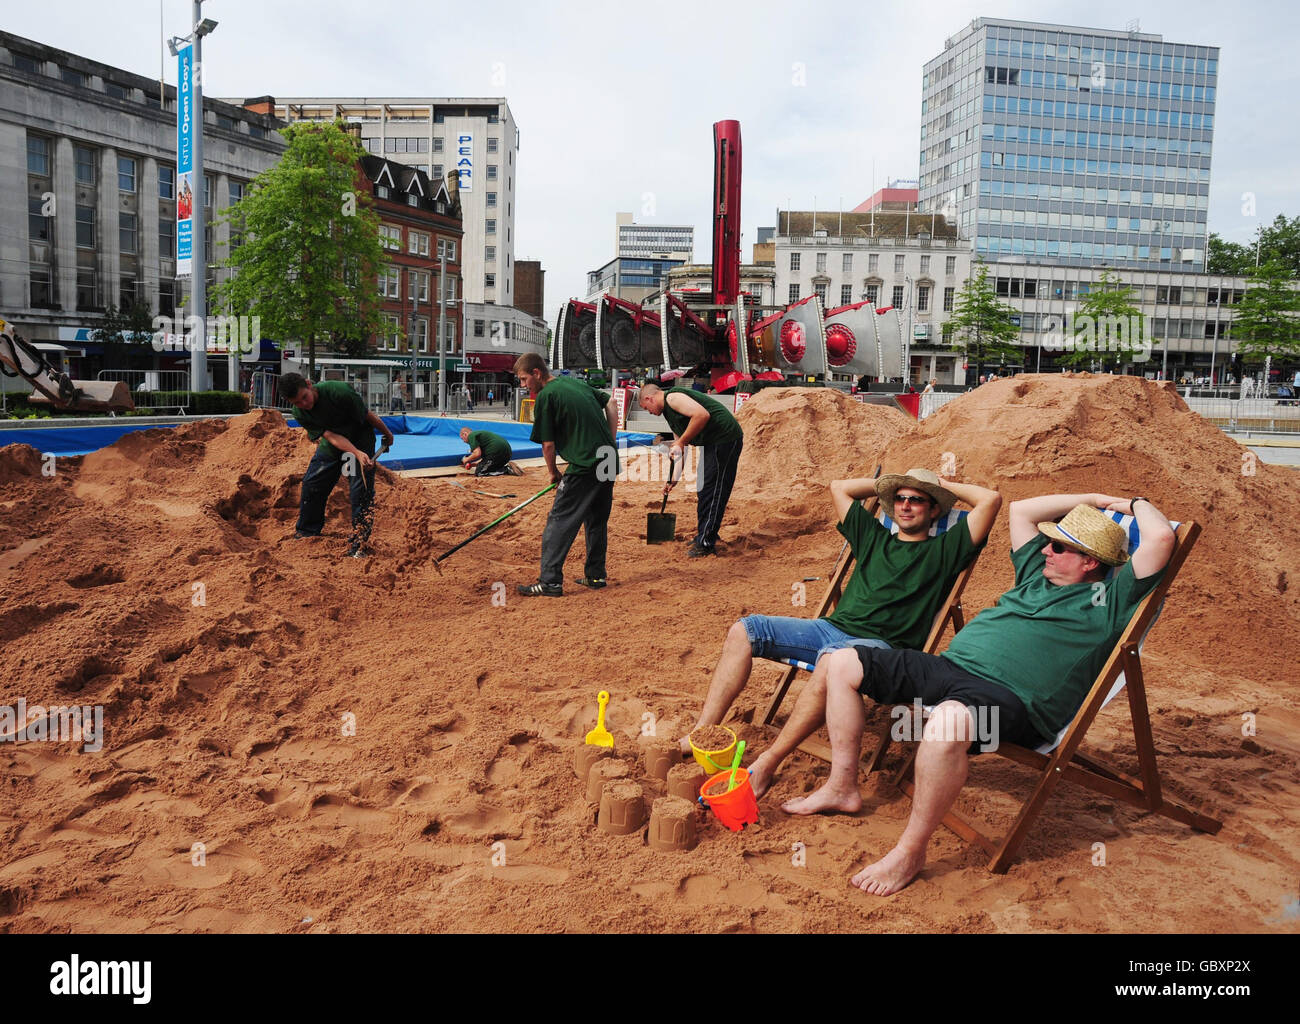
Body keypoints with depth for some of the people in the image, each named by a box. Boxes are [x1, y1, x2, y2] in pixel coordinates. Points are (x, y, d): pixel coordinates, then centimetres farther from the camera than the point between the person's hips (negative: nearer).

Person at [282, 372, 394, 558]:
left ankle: (358, 544, -5)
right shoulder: (301, 415, -17)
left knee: (359, 490, -13)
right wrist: (357, 453, -39)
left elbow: (367, 415, -18)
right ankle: (307, 532, 25)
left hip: (360, 437, -5)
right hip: (333, 444, 5)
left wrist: (387, 433, -4)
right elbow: (331, 436, -24)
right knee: (311, 484, 5)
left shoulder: (338, 391, -33)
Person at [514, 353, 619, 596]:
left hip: (584, 466, -8)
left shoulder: (545, 396, -8)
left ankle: (550, 582, -6)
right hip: (608, 463, 8)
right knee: (597, 520, 18)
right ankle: (596, 576, 25)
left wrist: (553, 473, 9)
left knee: (559, 521, -4)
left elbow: (548, 444, -7)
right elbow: (610, 404, 22)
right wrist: (610, 445, 18)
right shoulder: (576, 382, 16)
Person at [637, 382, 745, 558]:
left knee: (710, 492, -8)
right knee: (703, 490, 17)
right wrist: (674, 479, 28)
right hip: (712, 444, 11)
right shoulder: (669, 411, 22)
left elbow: (702, 415, -26)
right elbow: (682, 451, 28)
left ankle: (706, 543, -4)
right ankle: (704, 536, 27)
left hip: (725, 438, -11)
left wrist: (681, 443, -19)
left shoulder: (672, 398, -10)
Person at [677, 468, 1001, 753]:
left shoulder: (943, 550, 10)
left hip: (881, 644, -6)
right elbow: (838, 487, 33)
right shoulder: (873, 537, 24)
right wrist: (886, 482, 34)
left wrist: (944, 484, 14)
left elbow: (991, 499, 0)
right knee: (743, 630, -8)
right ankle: (702, 735, -12)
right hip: (831, 627, 7)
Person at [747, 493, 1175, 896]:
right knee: (841, 663, 6)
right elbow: (1020, 509, 35)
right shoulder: (1038, 574, 25)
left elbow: (1161, 537, -8)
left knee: (948, 720, -45)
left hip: (1008, 694, -9)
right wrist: (1094, 500, 37)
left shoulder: (1110, 598, 4)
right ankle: (842, 787, 12)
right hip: (950, 664, 9)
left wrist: (1133, 504, 12)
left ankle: (911, 851, -24)